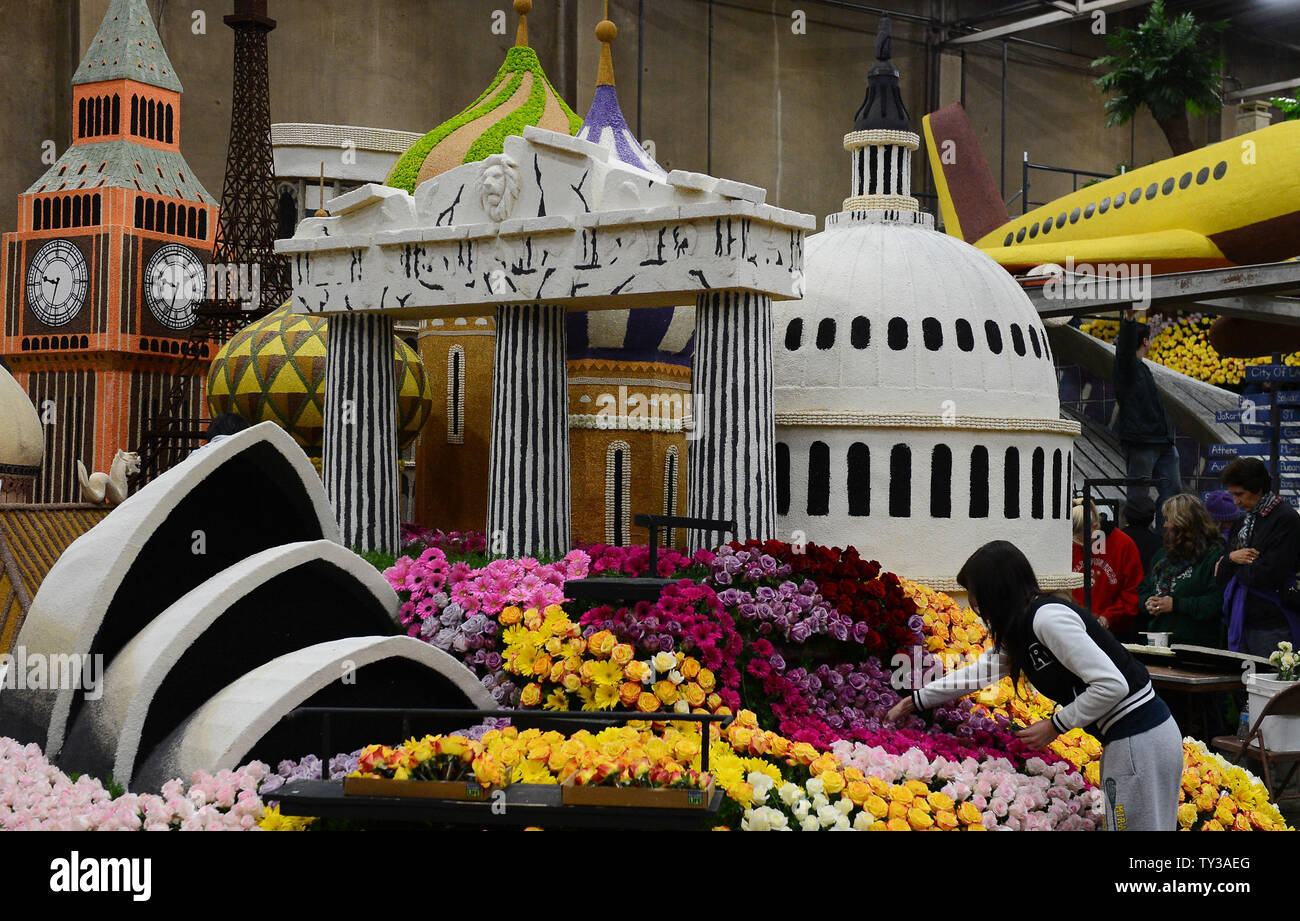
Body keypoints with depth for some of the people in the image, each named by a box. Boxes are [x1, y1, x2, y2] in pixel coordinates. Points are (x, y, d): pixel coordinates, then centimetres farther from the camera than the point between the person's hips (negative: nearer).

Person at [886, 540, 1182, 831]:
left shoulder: (1047, 617, -18)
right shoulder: (1019, 630, 12)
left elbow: (1111, 685, -23)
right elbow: (978, 673, 27)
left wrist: (1055, 726, -12)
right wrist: (912, 702, 32)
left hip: (1140, 740, -10)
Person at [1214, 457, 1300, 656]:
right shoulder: (1242, 522, 18)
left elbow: (1268, 576, -17)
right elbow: (1220, 578, 14)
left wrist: (1233, 567, -1)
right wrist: (1231, 558, -6)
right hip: (1238, 623, 7)